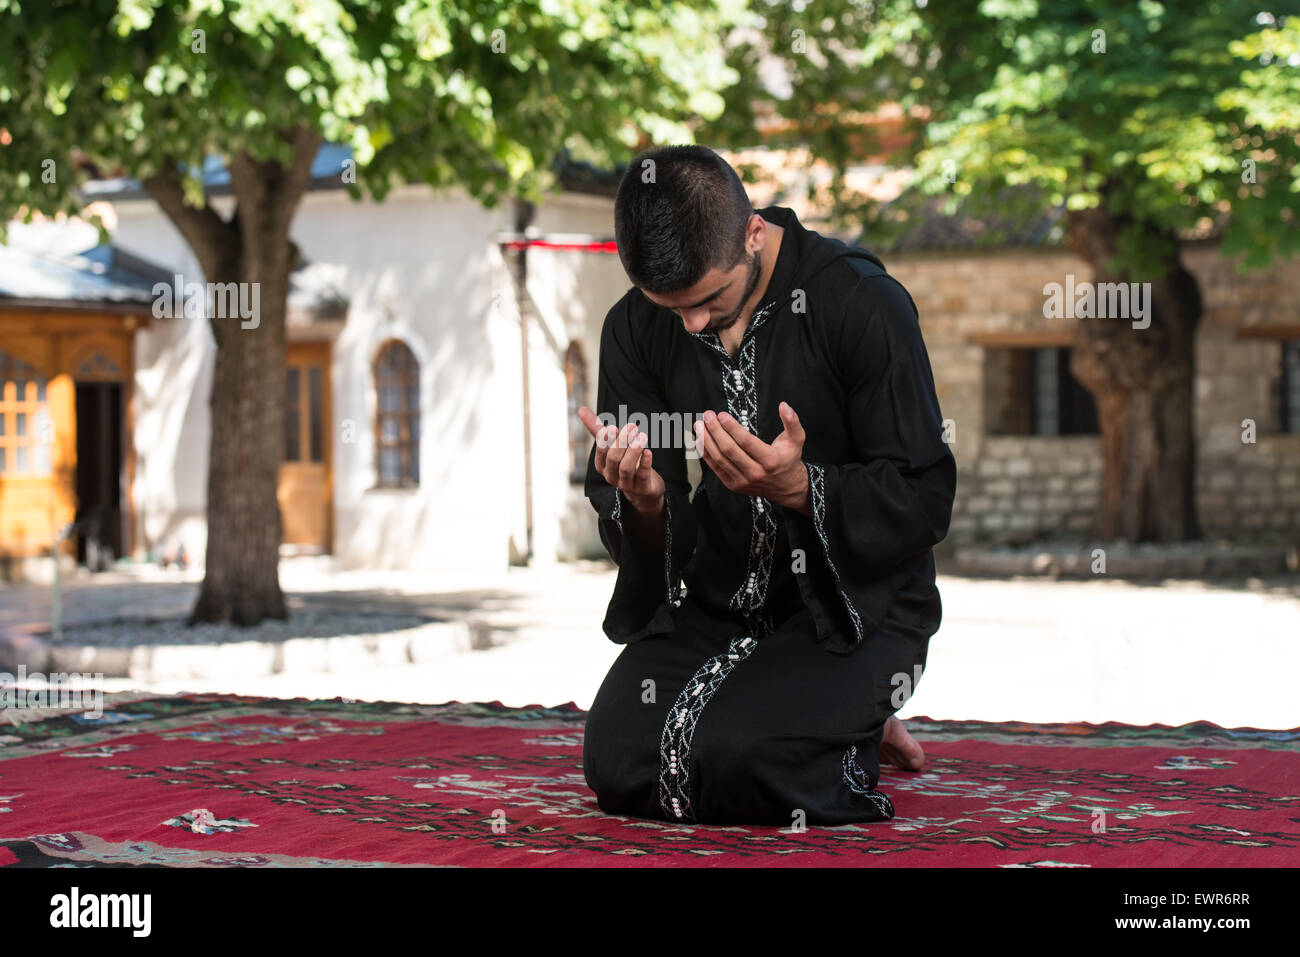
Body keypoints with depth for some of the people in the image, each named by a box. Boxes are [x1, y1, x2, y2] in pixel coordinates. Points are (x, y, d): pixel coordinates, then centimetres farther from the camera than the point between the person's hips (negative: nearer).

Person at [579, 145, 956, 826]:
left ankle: (859, 733, 7)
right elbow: (626, 527, 2)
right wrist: (643, 502, -23)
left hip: (855, 600, -5)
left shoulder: (861, 303, -16)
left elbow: (925, 502, -15)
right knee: (616, 762, -16)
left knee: (732, 767, -28)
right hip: (717, 602, 6)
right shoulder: (635, 328, -1)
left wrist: (799, 488, -32)